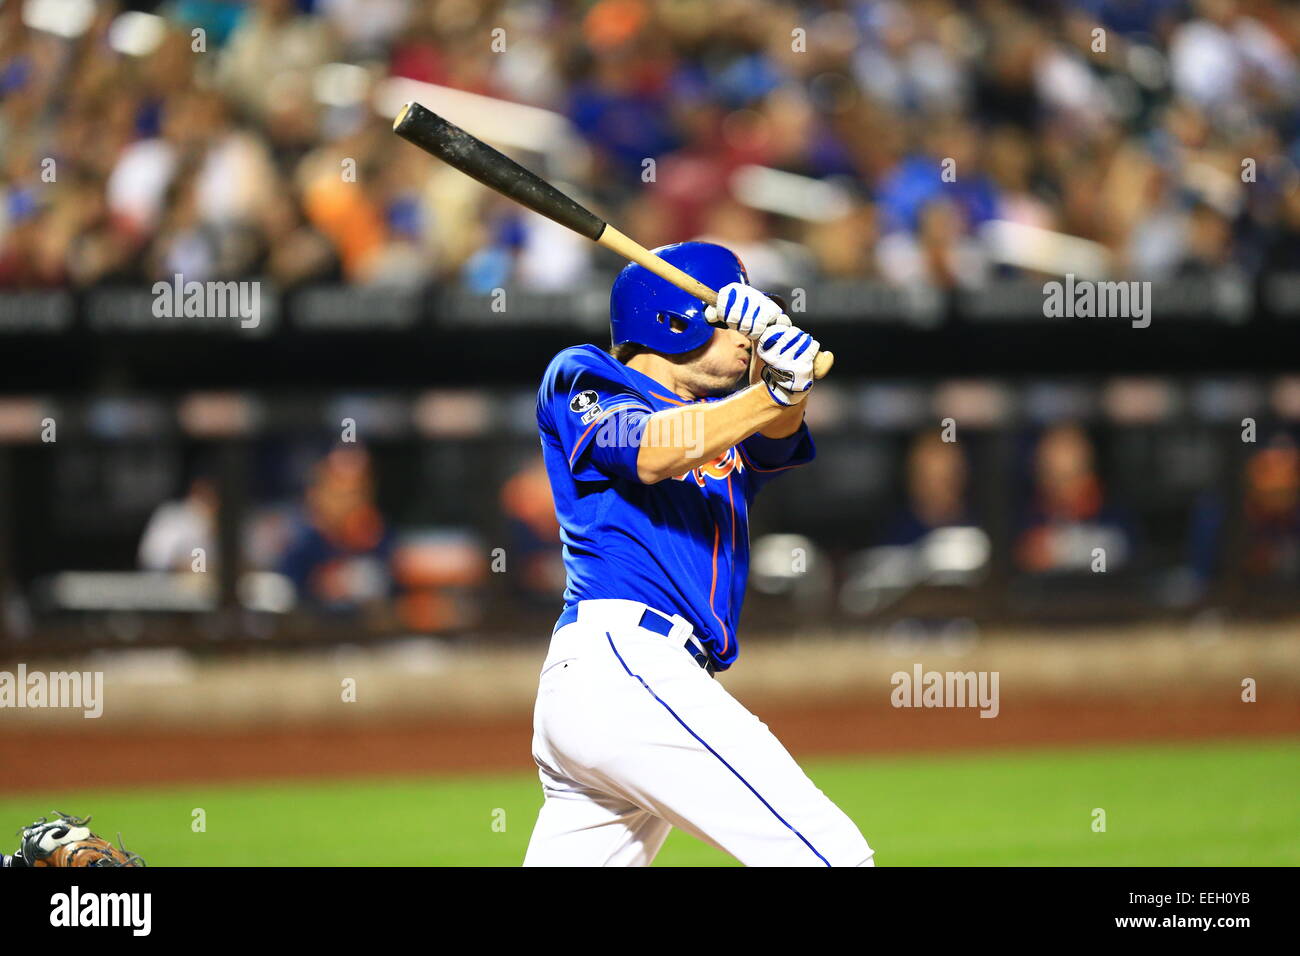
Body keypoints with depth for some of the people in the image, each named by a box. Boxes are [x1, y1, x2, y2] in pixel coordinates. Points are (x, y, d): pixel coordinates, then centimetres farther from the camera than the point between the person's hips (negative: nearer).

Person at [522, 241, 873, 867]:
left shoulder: (727, 433, 28)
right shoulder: (579, 377, 9)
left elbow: (777, 433, 5)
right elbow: (651, 451, -11)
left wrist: (779, 354, -17)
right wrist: (772, 392, -23)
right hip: (620, 656, -8)